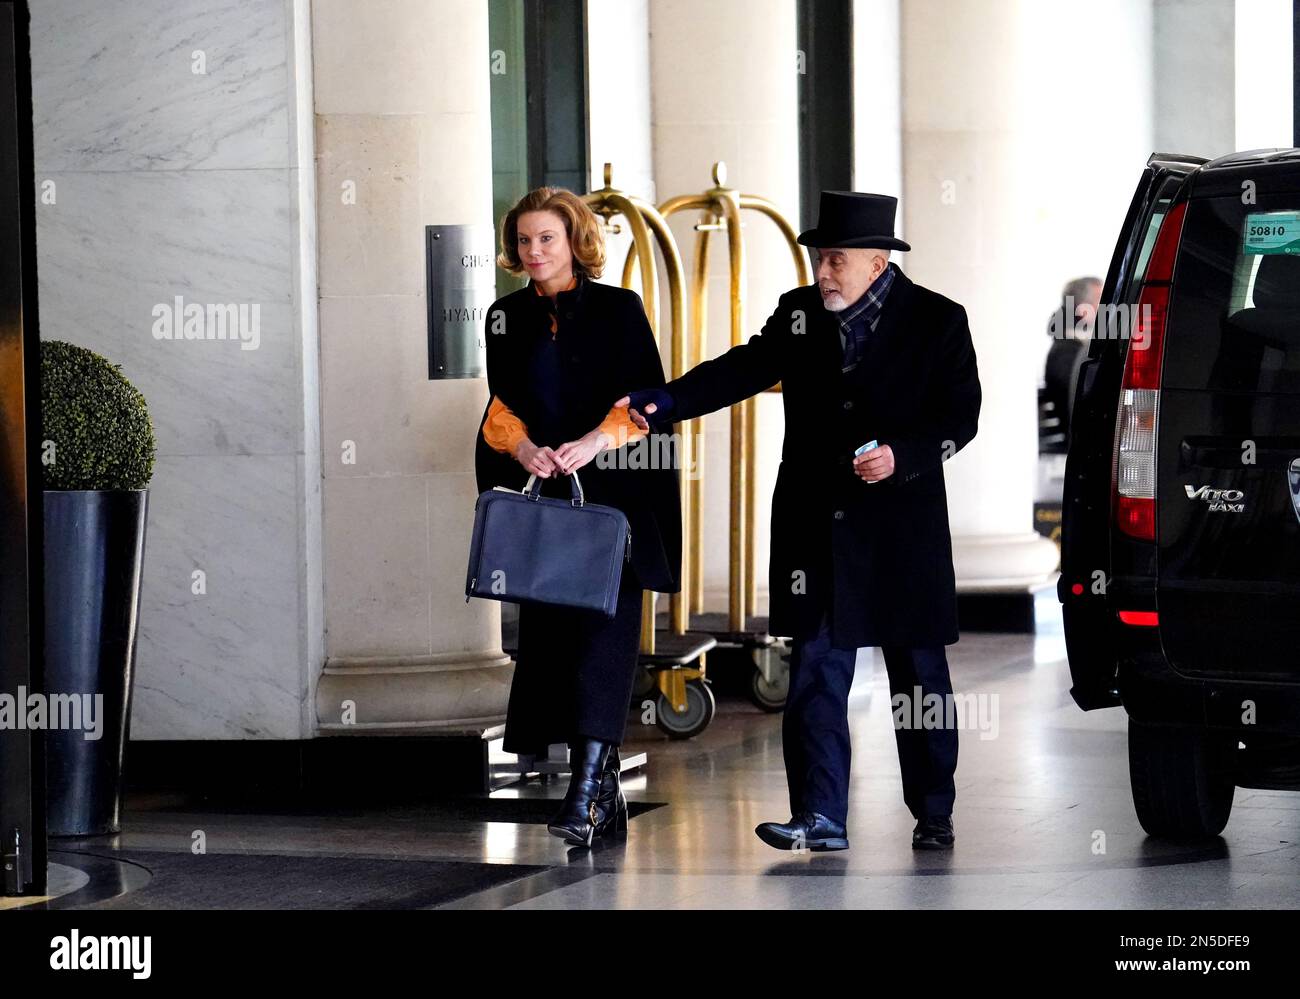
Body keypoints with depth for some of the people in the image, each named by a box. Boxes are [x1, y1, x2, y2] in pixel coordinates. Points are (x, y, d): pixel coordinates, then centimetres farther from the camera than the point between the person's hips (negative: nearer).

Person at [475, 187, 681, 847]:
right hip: (538, 495, 4)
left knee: (601, 633, -13)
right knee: (549, 632, 2)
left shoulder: (618, 309, 2)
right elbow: (502, 403, 8)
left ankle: (585, 795, -20)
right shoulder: (507, 318, 13)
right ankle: (606, 791, 11)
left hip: (612, 493, -4)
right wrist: (525, 449, -13)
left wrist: (593, 443, -19)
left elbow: (647, 397, -4)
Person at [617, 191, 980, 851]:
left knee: (919, 675, 7)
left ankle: (933, 815, 19)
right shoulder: (800, 313, 7)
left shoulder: (937, 321, -2)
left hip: (902, 527, -2)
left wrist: (902, 457, -19)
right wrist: (662, 402, -16)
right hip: (816, 527, 3)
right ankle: (820, 818, -4)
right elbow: (744, 370, -2)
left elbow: (960, 415, -3)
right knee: (816, 671, -3)